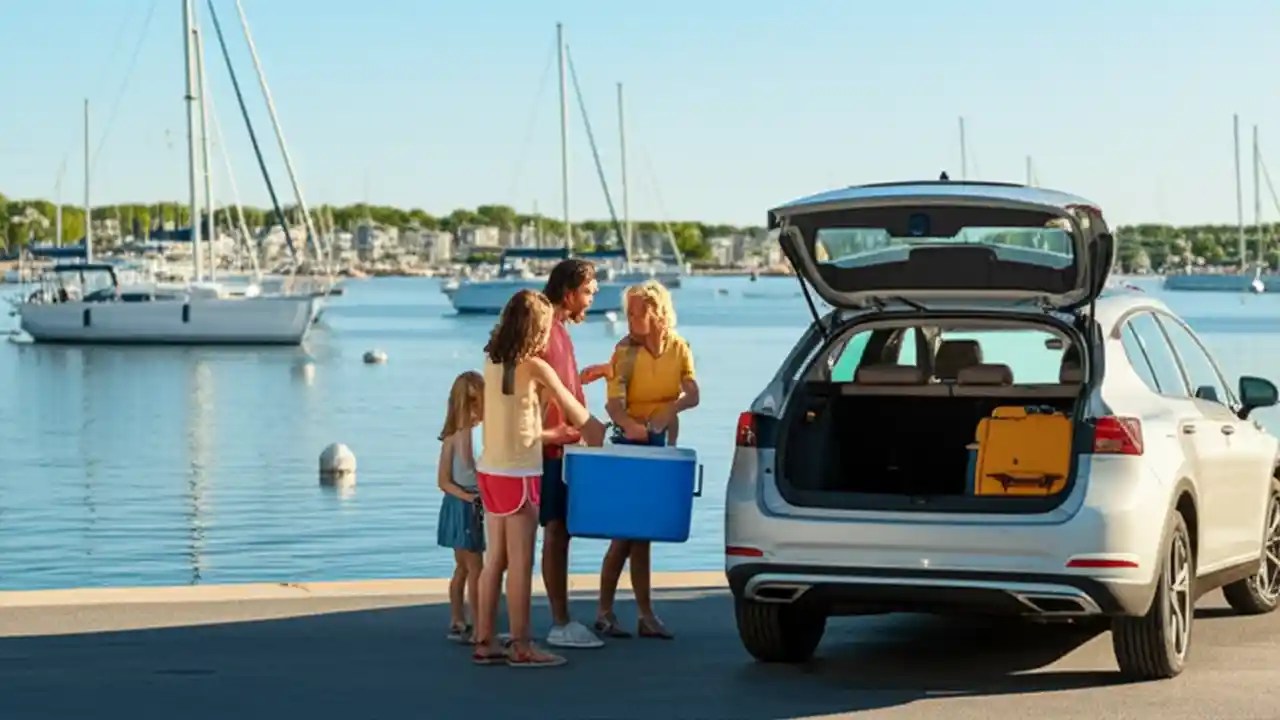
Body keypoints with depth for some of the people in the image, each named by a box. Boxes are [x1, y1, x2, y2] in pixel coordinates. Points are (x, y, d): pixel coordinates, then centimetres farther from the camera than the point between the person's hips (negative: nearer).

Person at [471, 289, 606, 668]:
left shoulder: (492, 362, 5)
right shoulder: (536, 367, -14)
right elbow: (575, 411, -4)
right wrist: (599, 433, 12)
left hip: (489, 469, 7)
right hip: (519, 473, -7)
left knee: (495, 559, 11)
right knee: (520, 562, -1)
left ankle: (484, 641, 14)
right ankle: (520, 647, 2)